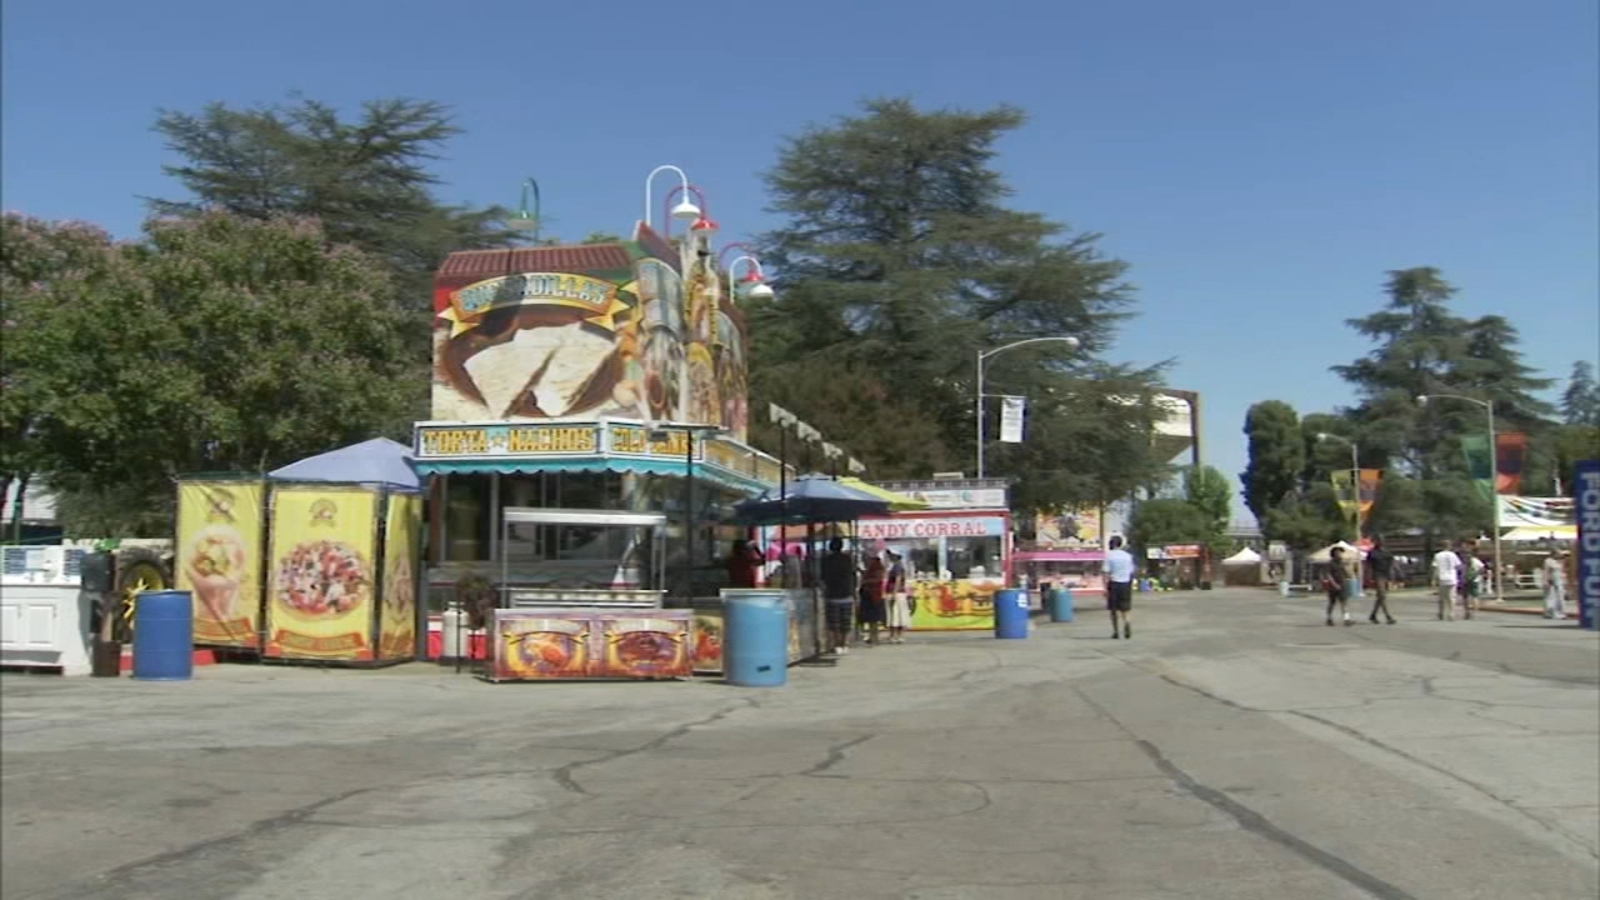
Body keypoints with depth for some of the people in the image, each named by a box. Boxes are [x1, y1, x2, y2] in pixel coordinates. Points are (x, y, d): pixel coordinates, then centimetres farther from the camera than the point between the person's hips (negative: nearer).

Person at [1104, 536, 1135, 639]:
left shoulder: (1109, 555, -7)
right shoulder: (1128, 556, 6)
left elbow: (1106, 573, -11)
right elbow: (1131, 572, 8)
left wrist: (1105, 588, -10)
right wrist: (1131, 586, 17)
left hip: (1114, 584, -3)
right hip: (1126, 584, 3)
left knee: (1113, 609, 9)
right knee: (1124, 609, 8)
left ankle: (1115, 632, 11)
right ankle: (1126, 622, -20)